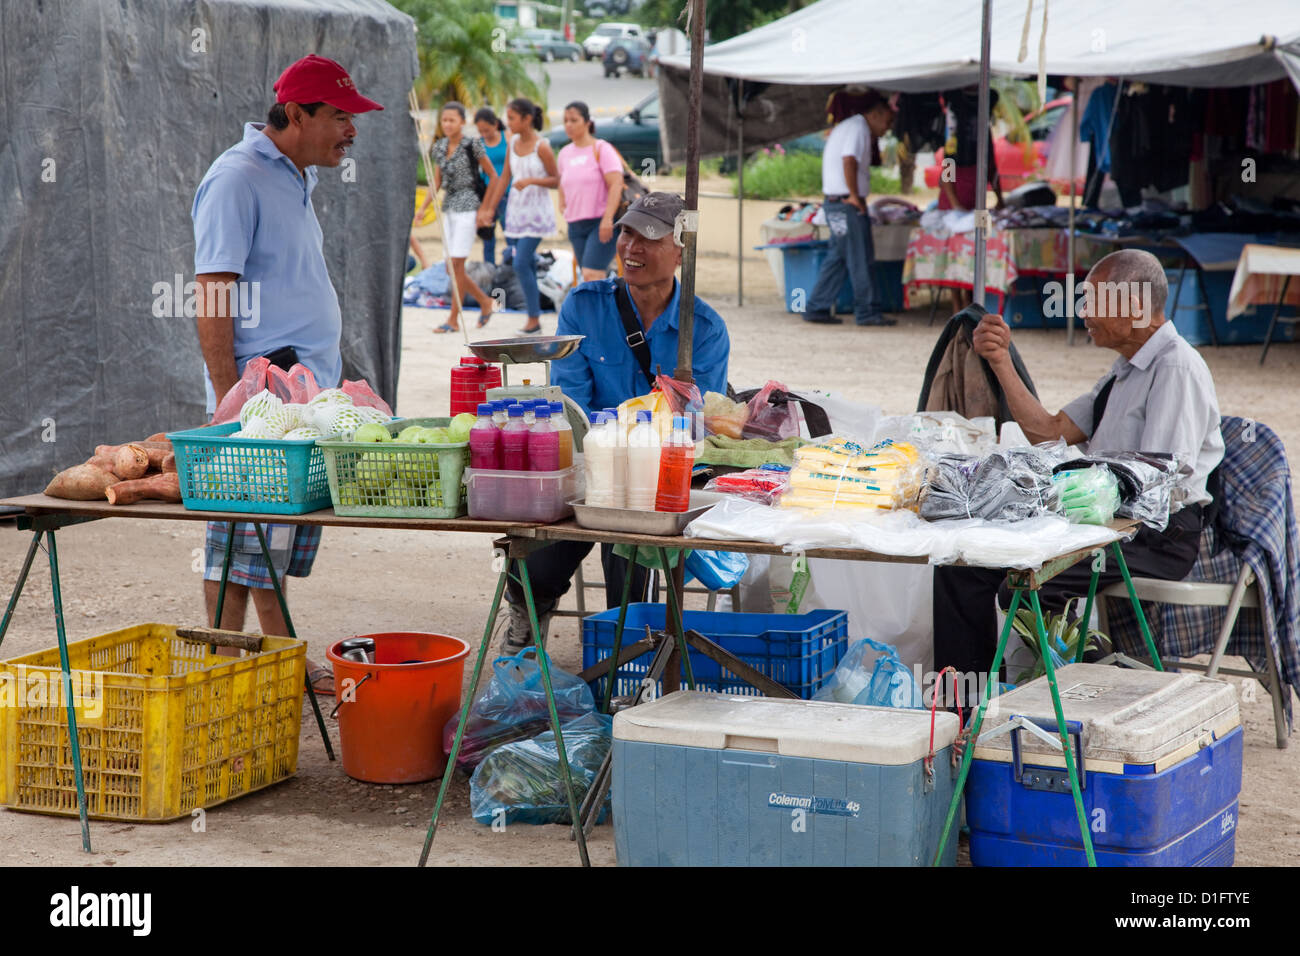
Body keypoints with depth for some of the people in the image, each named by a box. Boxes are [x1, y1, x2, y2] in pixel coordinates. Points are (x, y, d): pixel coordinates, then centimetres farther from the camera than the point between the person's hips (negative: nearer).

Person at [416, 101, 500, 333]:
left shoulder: (472, 145, -9)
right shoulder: (439, 147, 9)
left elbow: (493, 177, -4)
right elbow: (437, 183, 15)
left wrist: (484, 208, -8)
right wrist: (423, 208, 4)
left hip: (468, 207, -7)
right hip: (449, 207, 7)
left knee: (456, 264, -9)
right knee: (453, 267, 6)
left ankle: (453, 320, -3)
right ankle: (485, 301, 26)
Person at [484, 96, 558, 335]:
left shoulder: (541, 147, -12)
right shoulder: (513, 143, 6)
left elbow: (555, 180, -8)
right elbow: (504, 178, 12)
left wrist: (531, 181, -23)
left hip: (537, 212, -6)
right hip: (516, 211, 6)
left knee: (521, 264, -14)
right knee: (526, 264, 9)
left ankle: (534, 319, -6)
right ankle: (534, 319, 16)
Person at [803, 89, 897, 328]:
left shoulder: (845, 126, 21)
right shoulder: (858, 127, -11)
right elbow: (849, 160, -23)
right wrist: (855, 196, -19)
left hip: (835, 202, 10)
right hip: (847, 204, -10)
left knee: (838, 257, 13)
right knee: (860, 259, -4)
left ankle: (817, 308, 13)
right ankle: (867, 311, 1)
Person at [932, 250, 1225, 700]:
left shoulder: (1178, 368, -14)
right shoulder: (1126, 370, 18)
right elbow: (1049, 431, 19)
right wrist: (1001, 361, 12)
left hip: (1157, 536, -10)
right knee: (964, 561, 0)